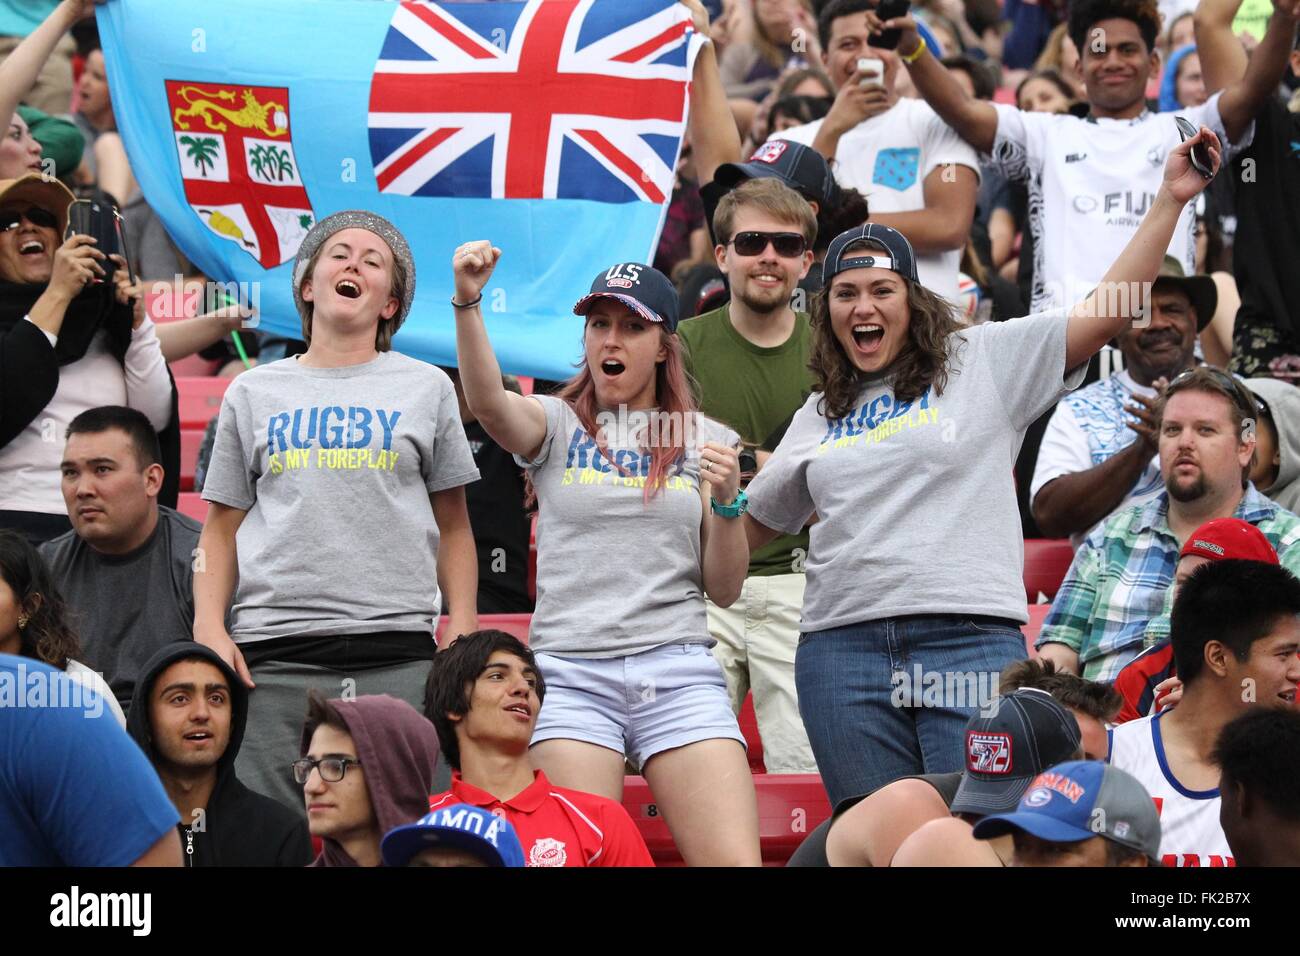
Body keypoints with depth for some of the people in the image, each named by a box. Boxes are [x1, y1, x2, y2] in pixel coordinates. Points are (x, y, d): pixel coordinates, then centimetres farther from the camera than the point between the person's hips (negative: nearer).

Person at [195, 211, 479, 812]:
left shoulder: (426, 389, 13)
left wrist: (463, 631, 2)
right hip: (275, 653, 1)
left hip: (398, 654, -1)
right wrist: (209, 627, 1)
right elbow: (221, 528, 15)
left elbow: (453, 527, 14)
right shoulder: (254, 392, 15)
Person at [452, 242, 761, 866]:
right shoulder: (557, 424, 10)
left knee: (736, 862, -13)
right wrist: (467, 303, -29)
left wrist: (727, 503, -5)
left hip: (679, 672, 1)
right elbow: (488, 403, -15)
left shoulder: (706, 441, 14)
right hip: (570, 669, -1)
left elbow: (724, 591, 13)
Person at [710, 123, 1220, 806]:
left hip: (971, 642, -3)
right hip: (842, 651, 4)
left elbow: (1105, 313, 1)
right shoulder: (820, 415, 20)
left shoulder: (982, 361, 8)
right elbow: (751, 526, 29)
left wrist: (1170, 201, -4)